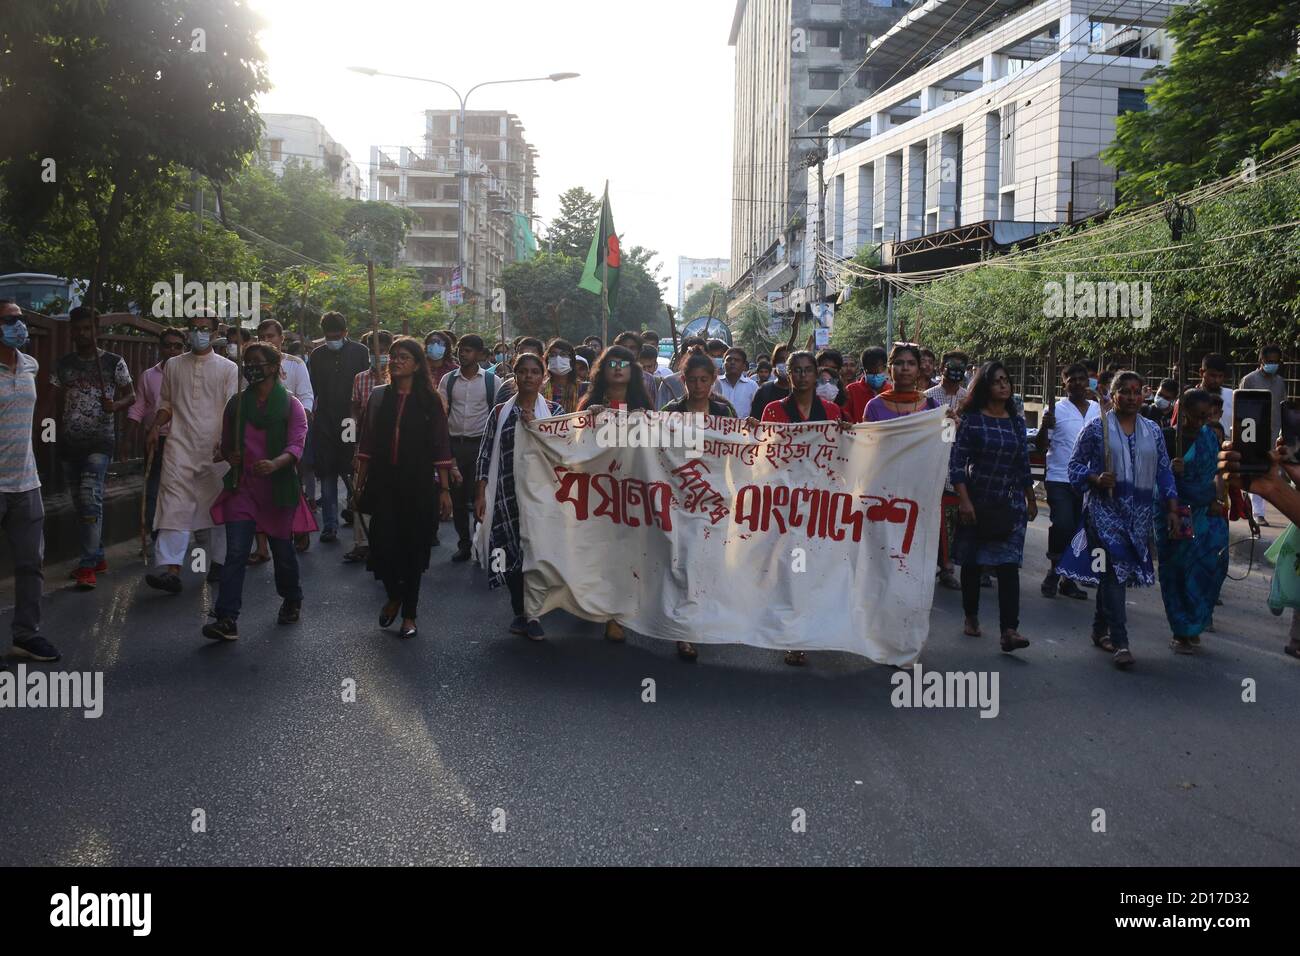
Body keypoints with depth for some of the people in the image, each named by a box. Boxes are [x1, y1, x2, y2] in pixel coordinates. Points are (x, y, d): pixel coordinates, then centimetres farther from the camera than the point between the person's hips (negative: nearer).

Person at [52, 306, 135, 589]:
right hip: (70, 442, 5)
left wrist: (116, 405, -17)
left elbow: (131, 396, 4)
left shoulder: (114, 362, 0)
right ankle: (98, 558, 23)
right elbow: (58, 403, 16)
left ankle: (88, 565, -15)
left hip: (100, 440, -5)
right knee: (82, 502, 10)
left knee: (90, 497, -17)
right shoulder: (63, 365, 9)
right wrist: (58, 435, 11)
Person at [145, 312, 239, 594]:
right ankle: (169, 569, -20)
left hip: (216, 447, -1)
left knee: (218, 504, 7)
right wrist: (156, 427, 5)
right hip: (180, 444, 1)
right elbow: (166, 403, 22)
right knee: (175, 503, -12)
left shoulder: (228, 368, 6)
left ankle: (218, 562, 20)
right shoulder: (173, 365, 14)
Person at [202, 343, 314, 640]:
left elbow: (296, 445, -12)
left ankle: (292, 600, 37)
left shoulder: (291, 406, 0)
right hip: (242, 486, 2)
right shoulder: (236, 404, 12)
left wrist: (275, 464, -33)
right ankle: (227, 620, -14)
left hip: (279, 487, -2)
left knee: (282, 549, 10)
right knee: (235, 552, -9)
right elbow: (226, 443, 23)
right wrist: (231, 457, -1)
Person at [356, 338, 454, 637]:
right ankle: (393, 596, 25)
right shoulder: (378, 396, 7)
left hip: (417, 485, -2)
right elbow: (367, 444, 8)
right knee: (383, 544, -4)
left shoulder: (429, 401, -1)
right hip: (383, 483, 2)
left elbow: (440, 448, -3)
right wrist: (360, 483, 4)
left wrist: (445, 490, -7)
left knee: (412, 547, 5)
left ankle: (409, 613, 18)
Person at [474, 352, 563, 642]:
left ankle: (533, 615, 11)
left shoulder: (554, 411, 5)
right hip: (507, 493, 1)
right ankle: (519, 612, 19)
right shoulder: (500, 412, 6)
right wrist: (480, 495, 0)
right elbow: (485, 455, 5)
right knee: (512, 550, 3)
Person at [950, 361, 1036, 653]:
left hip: (1011, 503, 2)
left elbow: (1024, 465, 15)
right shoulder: (971, 419, -3)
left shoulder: (1017, 422, 8)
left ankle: (1009, 630, -15)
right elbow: (956, 462, -8)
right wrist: (964, 501, -15)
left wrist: (1031, 500, 18)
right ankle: (971, 616, 29)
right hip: (977, 500, -2)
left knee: (1008, 564, -9)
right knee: (972, 562, 9)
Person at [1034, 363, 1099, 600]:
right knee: (1063, 526, -17)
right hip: (1060, 479, -4)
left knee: (1079, 530, 9)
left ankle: (1068, 579, 20)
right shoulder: (1056, 410, -4)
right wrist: (1044, 427, -23)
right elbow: (1040, 445, -5)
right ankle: (1054, 571, 5)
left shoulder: (1099, 410, 9)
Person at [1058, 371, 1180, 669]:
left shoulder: (1153, 431, 10)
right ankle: (1119, 642, -12)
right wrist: (1096, 479, -18)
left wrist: (1172, 509, 7)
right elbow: (1076, 464, 0)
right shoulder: (1096, 427, -2)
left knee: (1113, 573, 11)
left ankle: (1100, 630, 28)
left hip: (1141, 513, 4)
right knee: (1115, 570, -13)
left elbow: (1164, 472, 13)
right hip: (1105, 509, -4)